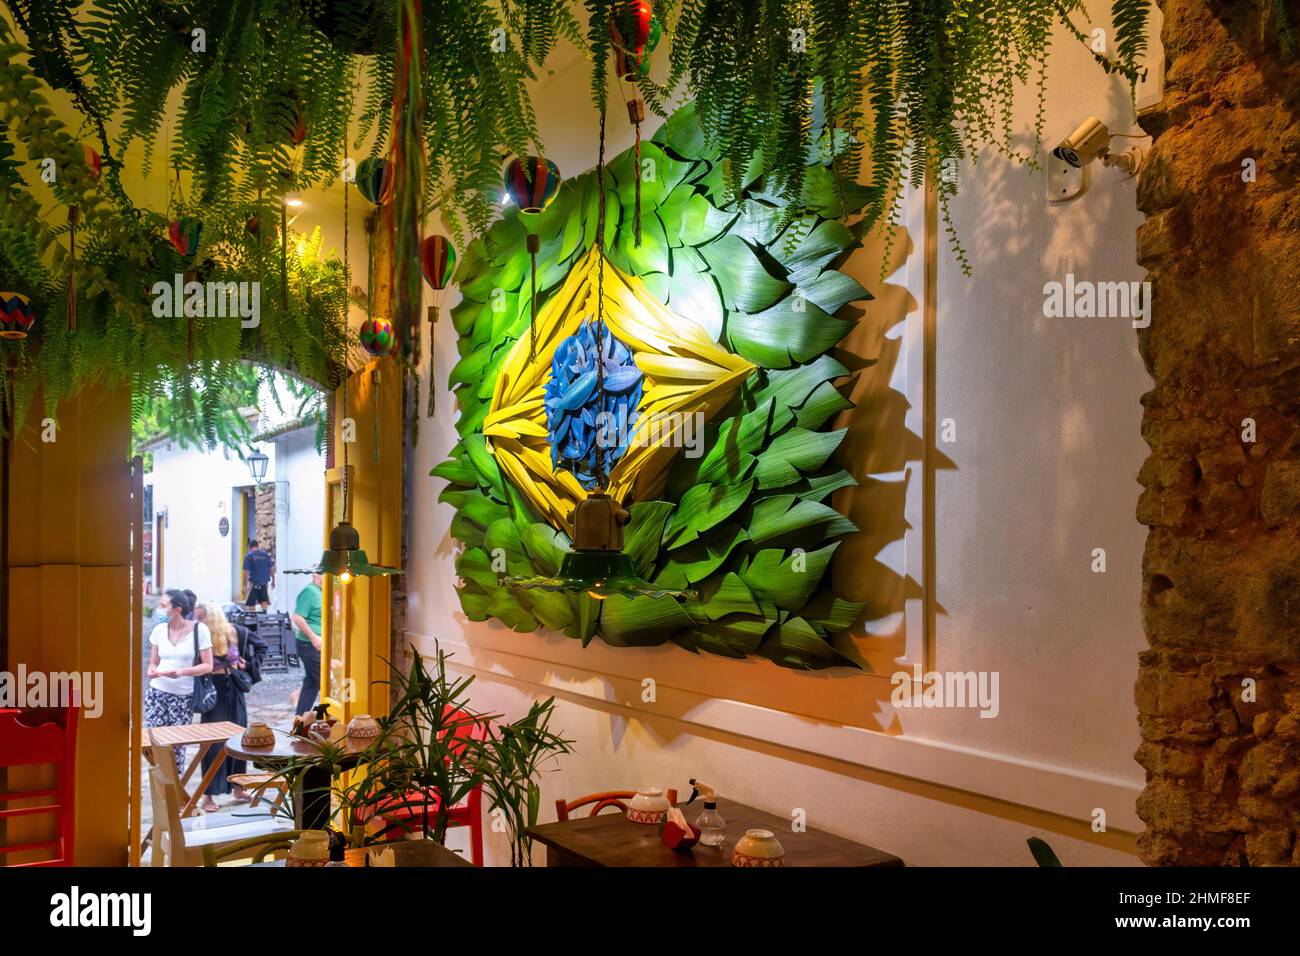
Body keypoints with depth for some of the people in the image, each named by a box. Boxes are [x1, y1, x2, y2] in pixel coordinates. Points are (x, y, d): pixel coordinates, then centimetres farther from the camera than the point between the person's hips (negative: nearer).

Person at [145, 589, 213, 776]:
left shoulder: (199, 629, -7)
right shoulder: (159, 629, 3)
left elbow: (207, 666, -6)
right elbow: (153, 662, 10)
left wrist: (182, 672, -21)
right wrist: (152, 671, -13)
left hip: (183, 697, -2)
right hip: (157, 693, 3)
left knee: (177, 745, 3)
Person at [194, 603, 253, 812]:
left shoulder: (234, 632, -6)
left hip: (233, 689, 4)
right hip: (212, 690, -4)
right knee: (212, 743, 0)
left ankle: (238, 789, 25)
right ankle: (208, 795, 10)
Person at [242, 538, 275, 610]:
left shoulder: (248, 556, -8)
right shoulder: (265, 554, 2)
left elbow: (246, 572, -12)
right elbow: (272, 569, 6)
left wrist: (245, 585, -8)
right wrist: (273, 581, 17)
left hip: (254, 583, -3)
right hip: (264, 582, 3)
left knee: (251, 603, 7)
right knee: (264, 601, 13)